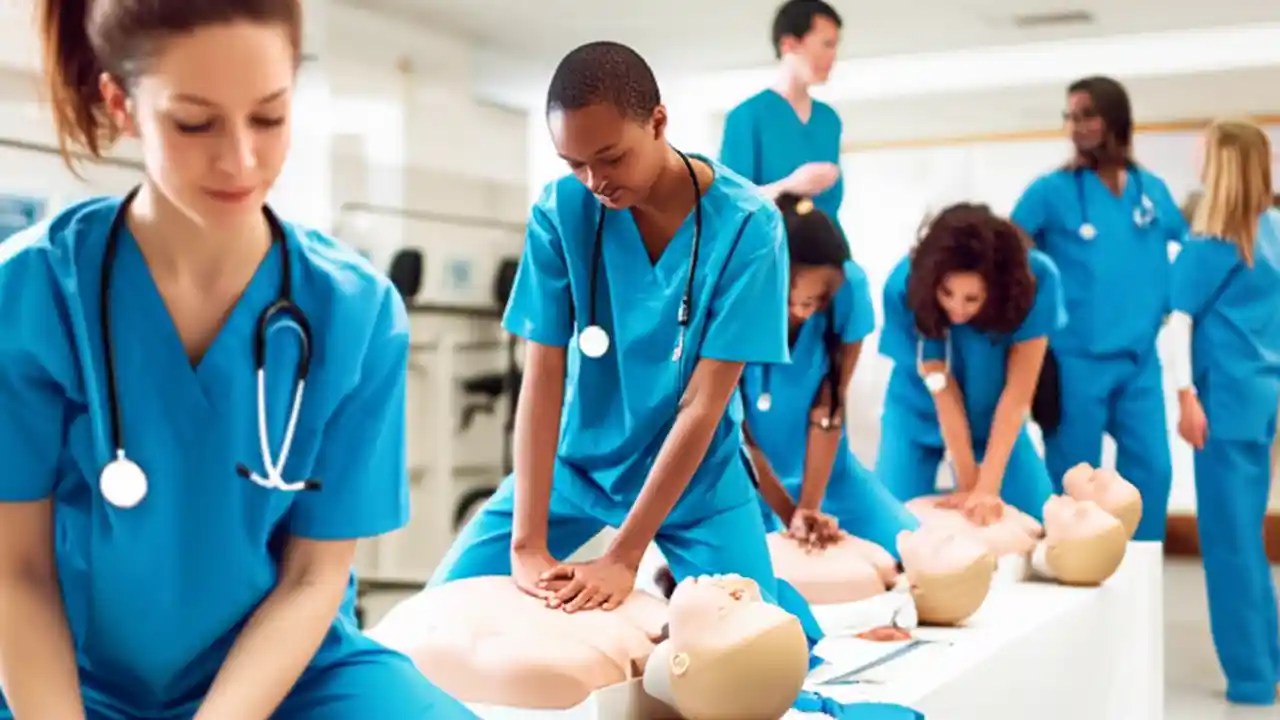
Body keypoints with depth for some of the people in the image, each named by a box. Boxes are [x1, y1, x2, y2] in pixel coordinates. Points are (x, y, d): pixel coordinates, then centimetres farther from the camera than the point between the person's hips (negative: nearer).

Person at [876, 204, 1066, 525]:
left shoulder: (1036, 279, -29)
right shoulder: (904, 287, -31)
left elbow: (1017, 391, -24)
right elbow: (943, 392, -24)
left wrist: (988, 486, -26)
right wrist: (968, 483, -21)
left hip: (998, 421, 1)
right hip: (921, 414, -1)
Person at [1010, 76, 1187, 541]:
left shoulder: (1152, 190, 8)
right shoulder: (1052, 190, -4)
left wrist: (1165, 303, 10)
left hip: (1139, 360, 4)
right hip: (1074, 360, -4)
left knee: (1152, 471, 5)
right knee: (1073, 480, 3)